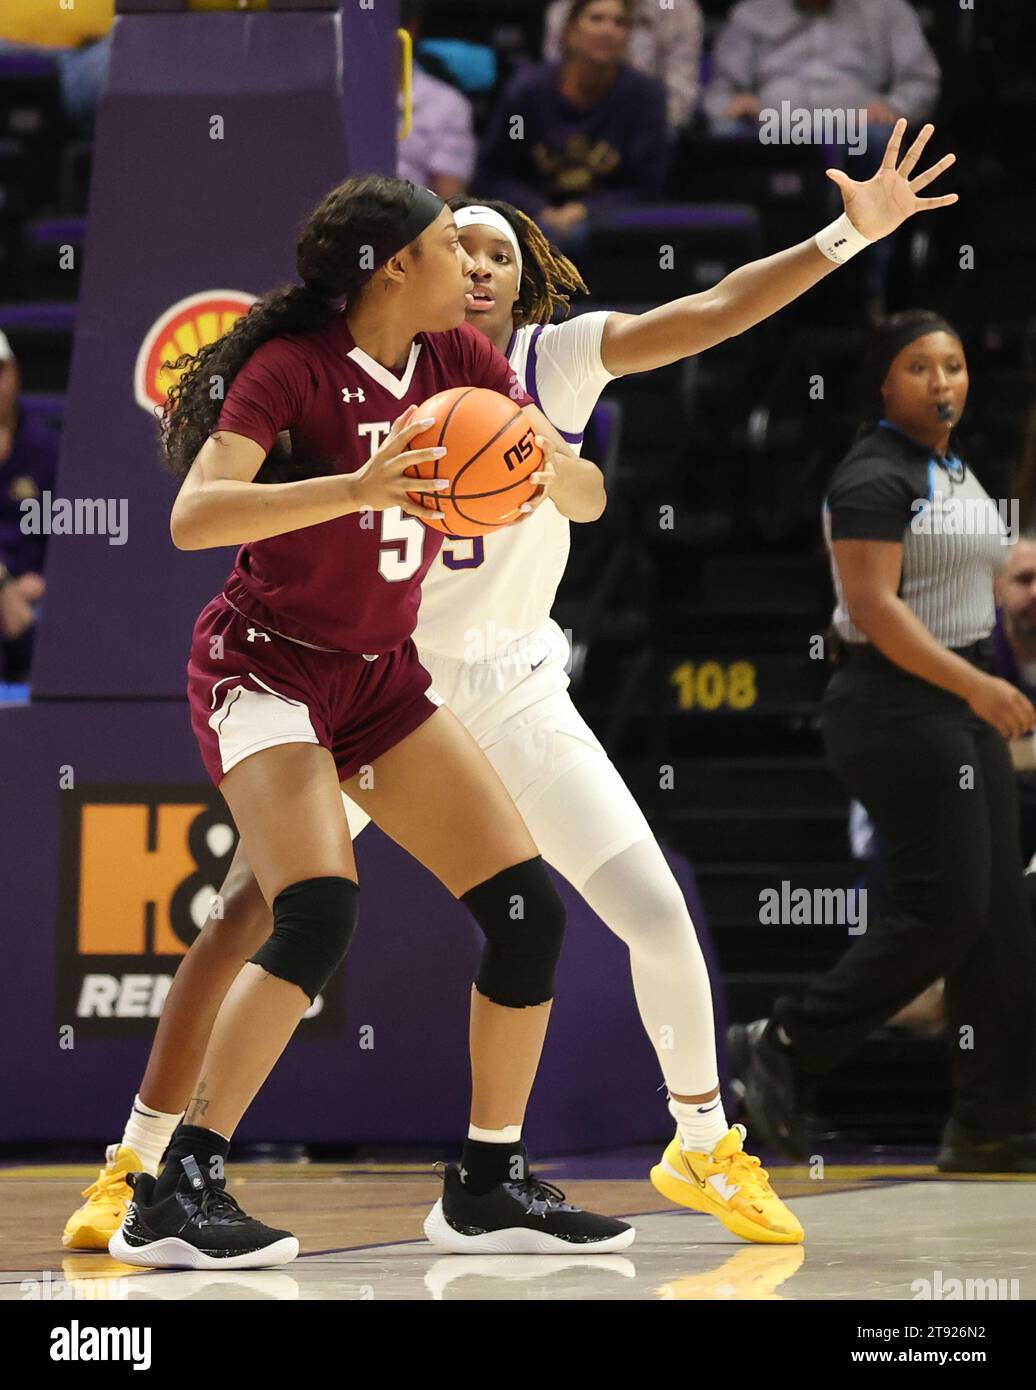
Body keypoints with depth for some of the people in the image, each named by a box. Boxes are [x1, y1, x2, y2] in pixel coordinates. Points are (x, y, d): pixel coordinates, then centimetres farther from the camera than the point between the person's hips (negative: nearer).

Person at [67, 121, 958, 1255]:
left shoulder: (559, 359, -5)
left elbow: (712, 312, -15)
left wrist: (849, 235, -26)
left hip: (516, 692, 1)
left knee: (657, 916, -6)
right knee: (244, 917, -13)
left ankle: (702, 1145, 17)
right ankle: (134, 1165, 0)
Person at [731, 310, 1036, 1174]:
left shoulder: (958, 473, 17)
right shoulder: (873, 478, -12)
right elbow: (874, 606, -21)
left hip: (962, 707, 9)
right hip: (897, 707, -9)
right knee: (944, 908, -12)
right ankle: (784, 1048, 0)